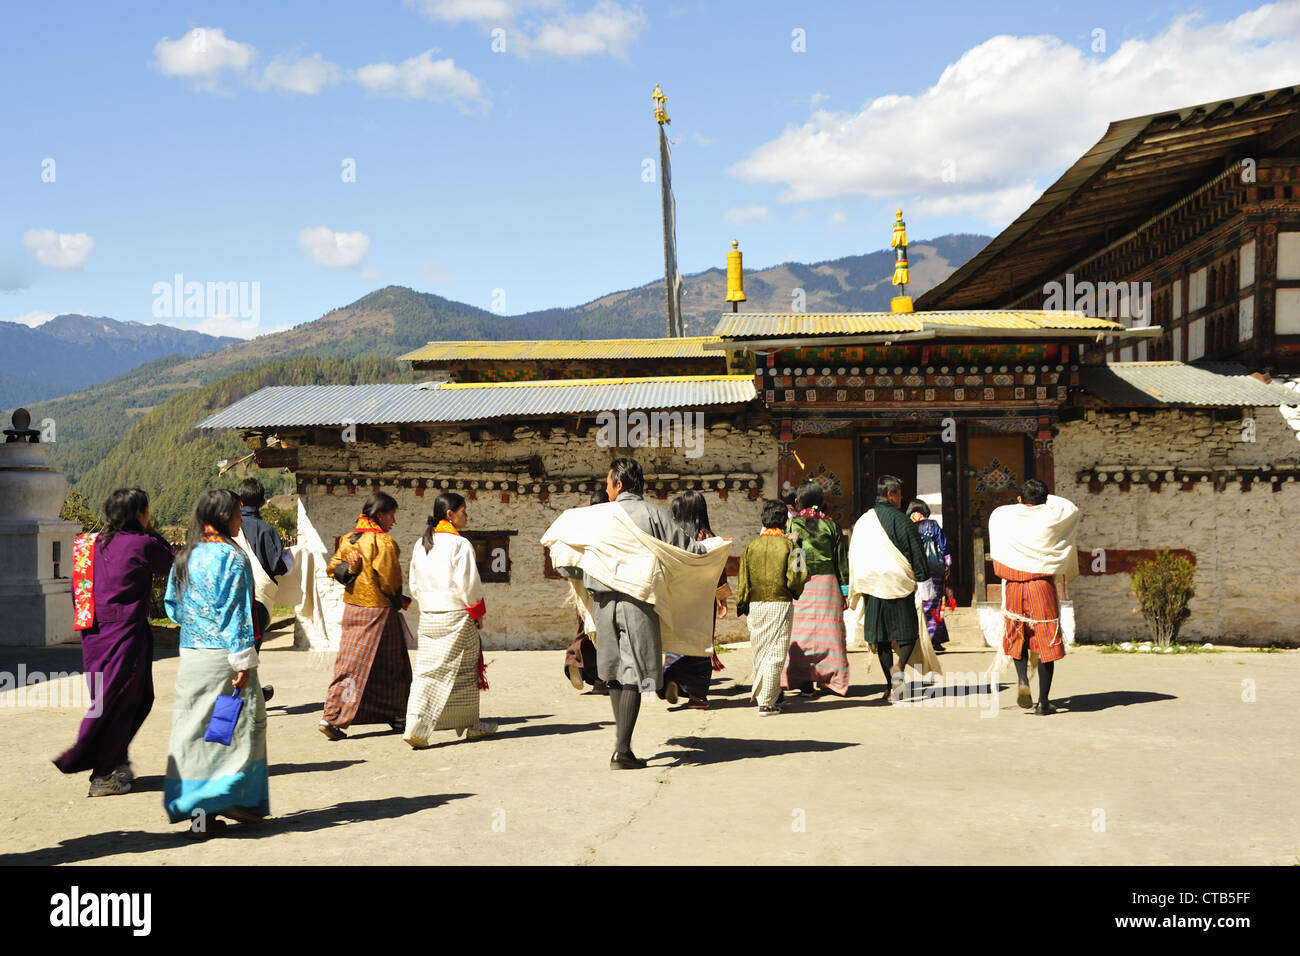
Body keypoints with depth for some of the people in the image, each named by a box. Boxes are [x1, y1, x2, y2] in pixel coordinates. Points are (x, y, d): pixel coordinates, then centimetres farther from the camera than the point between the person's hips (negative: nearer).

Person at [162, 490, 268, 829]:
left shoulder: (184, 557, 9)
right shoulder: (231, 556, -11)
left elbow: (172, 606, 14)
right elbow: (236, 611, -14)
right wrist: (243, 660, -13)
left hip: (190, 655, 7)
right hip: (222, 655, -6)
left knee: (192, 726, 9)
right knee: (241, 723, 5)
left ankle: (195, 808, 12)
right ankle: (235, 798, 7)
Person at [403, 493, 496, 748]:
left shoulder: (420, 545, 9)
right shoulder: (460, 544, -12)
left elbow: (415, 586, 13)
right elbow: (468, 585, -13)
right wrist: (477, 612, 0)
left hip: (428, 618, 6)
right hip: (456, 616, -6)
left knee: (426, 672, 4)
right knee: (462, 671, 8)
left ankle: (416, 726, -8)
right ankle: (470, 724, 21)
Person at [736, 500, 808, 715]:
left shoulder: (751, 546, 2)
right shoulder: (787, 546, -7)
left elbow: (743, 579, 4)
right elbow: (794, 578, -11)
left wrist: (743, 606, 13)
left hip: (756, 605, 4)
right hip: (781, 604, -3)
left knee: (760, 652, 16)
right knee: (775, 654, 0)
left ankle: (760, 695, 26)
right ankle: (766, 702, -3)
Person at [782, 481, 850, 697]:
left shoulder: (793, 523, -1)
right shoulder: (831, 524, 5)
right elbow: (841, 559, 7)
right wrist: (844, 589, 12)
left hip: (802, 583, -2)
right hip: (827, 582, 2)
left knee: (802, 631, 1)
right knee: (827, 630, 8)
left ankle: (805, 683, -2)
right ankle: (829, 679, 10)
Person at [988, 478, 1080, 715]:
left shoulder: (1000, 516, 3)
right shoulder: (1050, 517, -1)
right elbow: (1072, 508, 19)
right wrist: (1046, 498, 27)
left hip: (1013, 586, 2)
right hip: (1042, 585, -2)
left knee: (1018, 637, 22)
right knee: (1046, 643, 6)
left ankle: (1022, 680, 2)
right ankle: (1043, 702, 6)